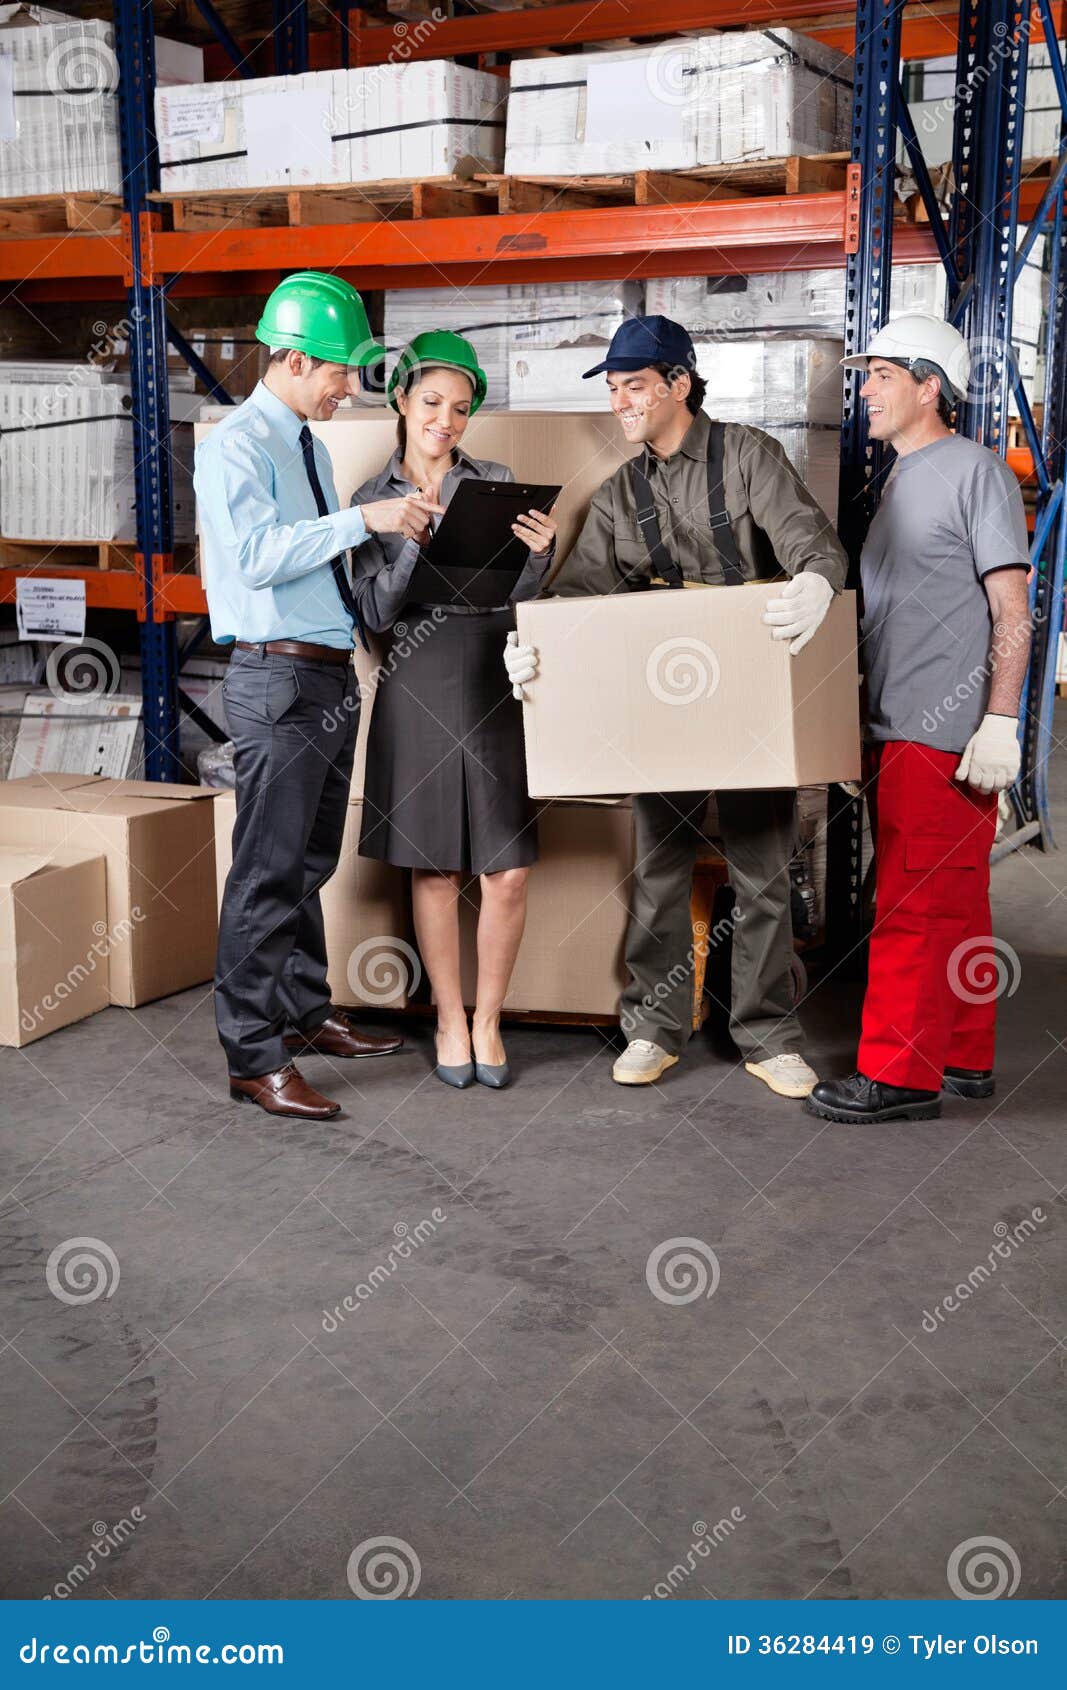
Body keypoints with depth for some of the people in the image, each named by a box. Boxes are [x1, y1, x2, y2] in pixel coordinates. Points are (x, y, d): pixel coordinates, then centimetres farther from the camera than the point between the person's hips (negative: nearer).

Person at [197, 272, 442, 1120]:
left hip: (334, 674, 9)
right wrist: (363, 518, -27)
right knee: (269, 871, -5)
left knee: (311, 862, 18)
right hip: (279, 677, -9)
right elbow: (259, 554, -25)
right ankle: (256, 1057, 1)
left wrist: (394, 531, 10)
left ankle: (308, 1013, 32)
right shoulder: (236, 445, -12)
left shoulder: (309, 444, 16)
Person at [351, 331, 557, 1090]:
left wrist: (540, 553, -21)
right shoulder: (374, 499, 7)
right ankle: (450, 1021, 20)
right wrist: (412, 543, -17)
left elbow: (517, 594, 0)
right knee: (434, 868, 6)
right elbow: (377, 612, -2)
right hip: (417, 686, 0)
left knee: (509, 871, -2)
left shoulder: (496, 482, 6)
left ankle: (488, 1021, 15)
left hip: (494, 683, 0)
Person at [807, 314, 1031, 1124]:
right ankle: (964, 1058, 22)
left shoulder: (976, 471, -7)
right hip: (900, 727, 9)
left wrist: (1000, 723, -18)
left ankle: (899, 1074, -2)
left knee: (915, 906, -7)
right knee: (954, 905, 14)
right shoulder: (902, 479, 20)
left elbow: (1012, 611, -11)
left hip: (946, 733, -9)